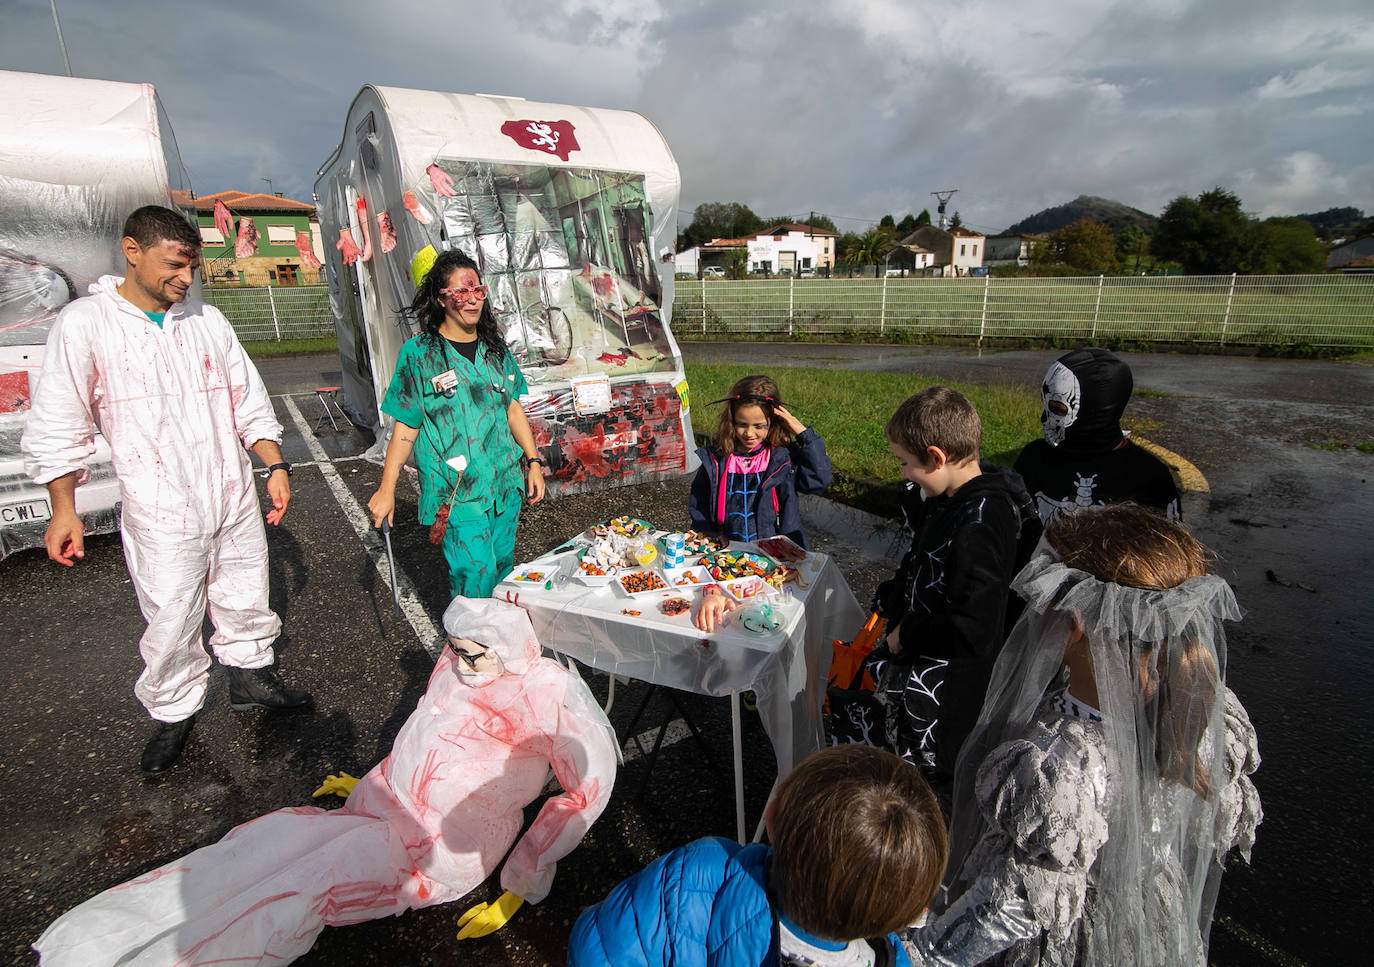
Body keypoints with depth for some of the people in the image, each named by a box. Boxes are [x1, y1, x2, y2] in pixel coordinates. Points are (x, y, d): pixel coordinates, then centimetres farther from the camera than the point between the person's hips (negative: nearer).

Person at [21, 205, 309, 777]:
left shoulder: (208, 320, 7)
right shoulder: (85, 323, -3)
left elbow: (248, 403, 11)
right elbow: (59, 425, -1)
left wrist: (276, 466, 4)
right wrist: (63, 508, -4)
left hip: (235, 498, 4)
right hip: (161, 514, -3)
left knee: (246, 600, 16)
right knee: (171, 623, 4)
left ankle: (250, 676, 37)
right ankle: (173, 713, 26)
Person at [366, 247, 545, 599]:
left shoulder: (496, 350, 9)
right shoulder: (419, 354, -5)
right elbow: (405, 428, -3)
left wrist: (533, 461, 10)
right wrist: (386, 488, -6)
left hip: (506, 485, 5)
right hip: (455, 492, -5)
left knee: (503, 568, 13)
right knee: (475, 577, -8)